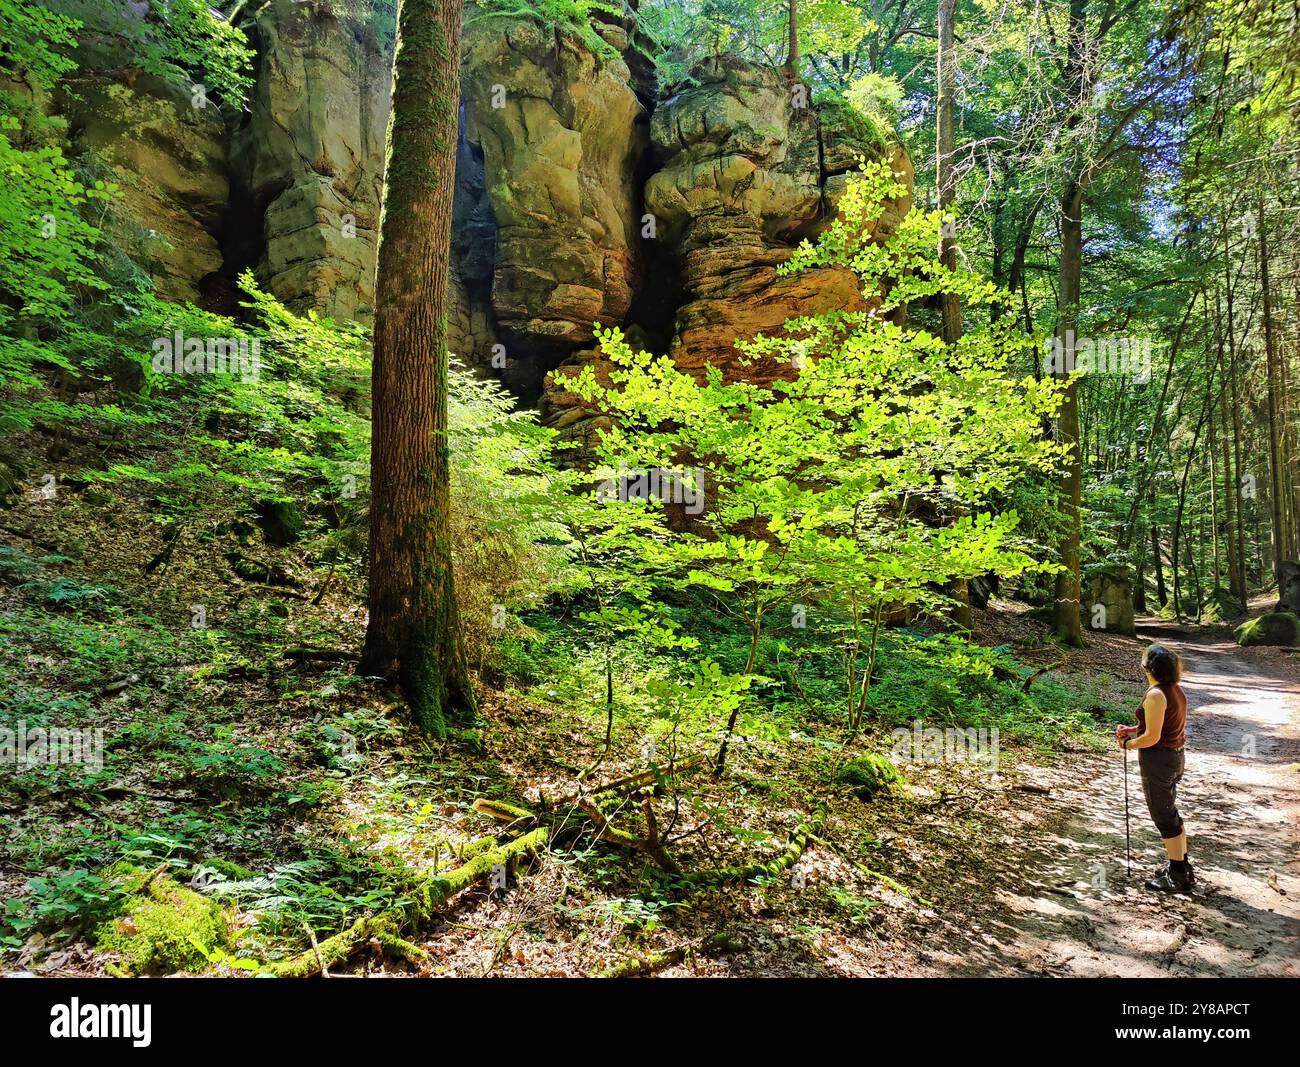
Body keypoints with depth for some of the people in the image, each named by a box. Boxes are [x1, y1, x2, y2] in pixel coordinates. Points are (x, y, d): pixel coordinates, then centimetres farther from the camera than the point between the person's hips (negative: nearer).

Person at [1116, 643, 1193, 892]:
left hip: (1158, 760, -9)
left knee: (1164, 817, 3)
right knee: (1170, 813, 22)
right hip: (1175, 757, 9)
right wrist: (1133, 730, 8)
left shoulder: (1156, 695, -23)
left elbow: (1152, 737, -24)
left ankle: (1177, 877, 13)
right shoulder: (1176, 690, 5)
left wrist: (1128, 744, -8)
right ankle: (1182, 866, 33)